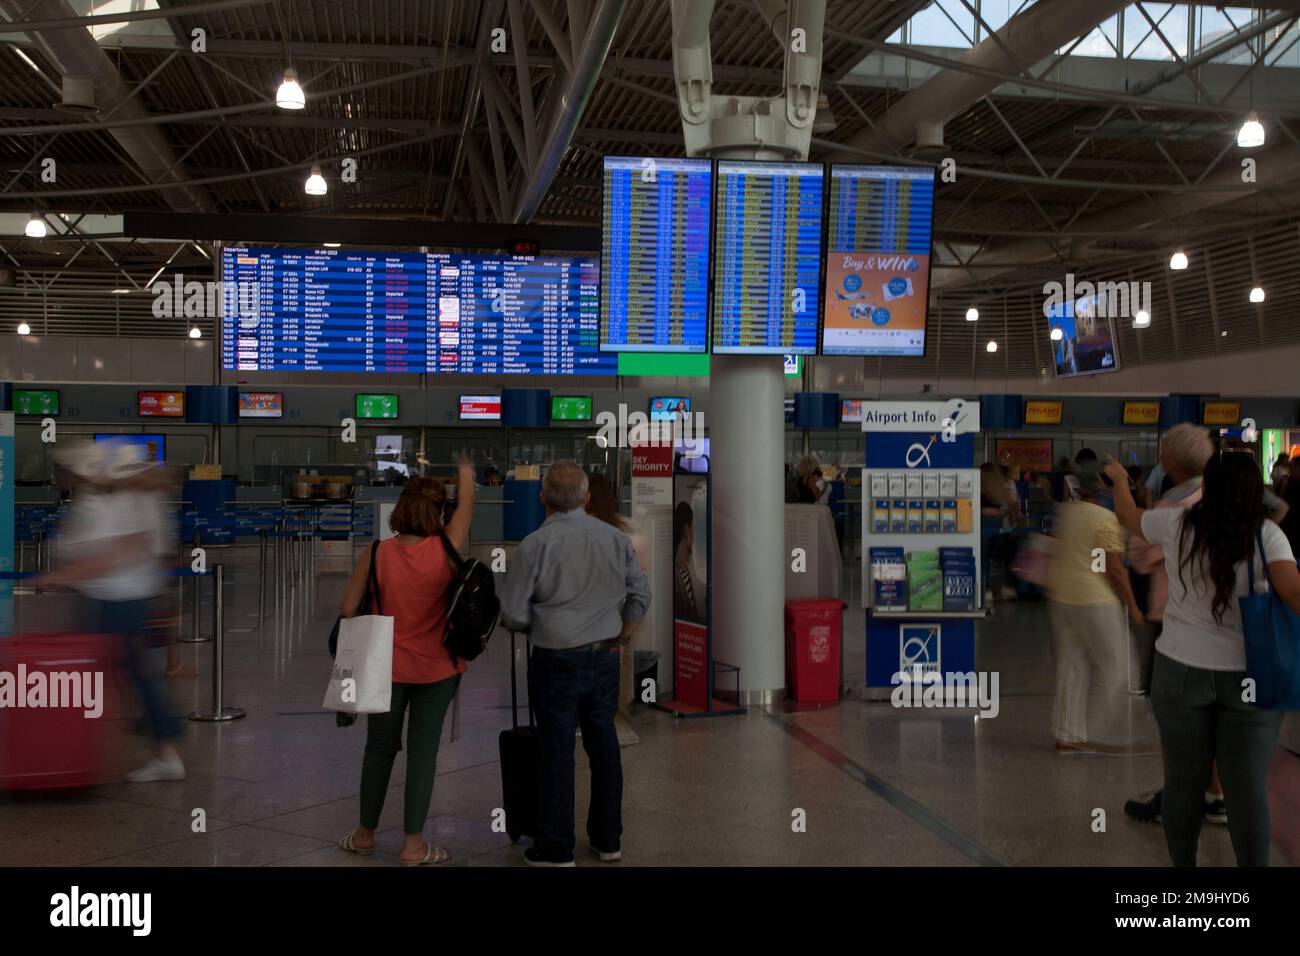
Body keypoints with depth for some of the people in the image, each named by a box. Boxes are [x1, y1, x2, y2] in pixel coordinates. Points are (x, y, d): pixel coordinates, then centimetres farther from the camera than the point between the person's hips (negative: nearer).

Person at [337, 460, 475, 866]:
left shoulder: (377, 552, -11)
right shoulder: (445, 549, -12)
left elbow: (347, 609, -9)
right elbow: (466, 509, 7)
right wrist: (465, 470, 23)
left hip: (388, 666, 1)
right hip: (437, 668, -1)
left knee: (379, 749, 15)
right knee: (423, 752, 6)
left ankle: (365, 834, 29)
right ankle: (413, 844, 12)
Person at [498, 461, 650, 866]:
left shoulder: (535, 544, -14)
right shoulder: (616, 538, 0)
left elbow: (513, 614, -11)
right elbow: (640, 595, 9)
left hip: (557, 661, -4)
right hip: (605, 659, 4)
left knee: (557, 751, 4)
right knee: (603, 745, 14)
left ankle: (556, 848, 14)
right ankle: (608, 839, 24)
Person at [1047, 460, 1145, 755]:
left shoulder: (1066, 512, 5)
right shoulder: (1106, 519, -15)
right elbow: (1115, 568, -16)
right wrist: (1133, 606, -8)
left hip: (1061, 597, 7)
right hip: (1096, 601, -7)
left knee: (1070, 667, 12)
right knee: (1111, 669, 6)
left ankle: (1067, 735, 16)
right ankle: (1100, 736, 9)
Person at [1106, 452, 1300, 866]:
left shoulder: (1177, 523, -4)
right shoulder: (1266, 534, -9)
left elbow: (1127, 515, 16)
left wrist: (1119, 479, 33)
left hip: (1181, 671, 1)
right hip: (1250, 677, -1)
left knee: (1183, 780, 12)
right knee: (1248, 786, 4)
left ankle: (1183, 864, 24)